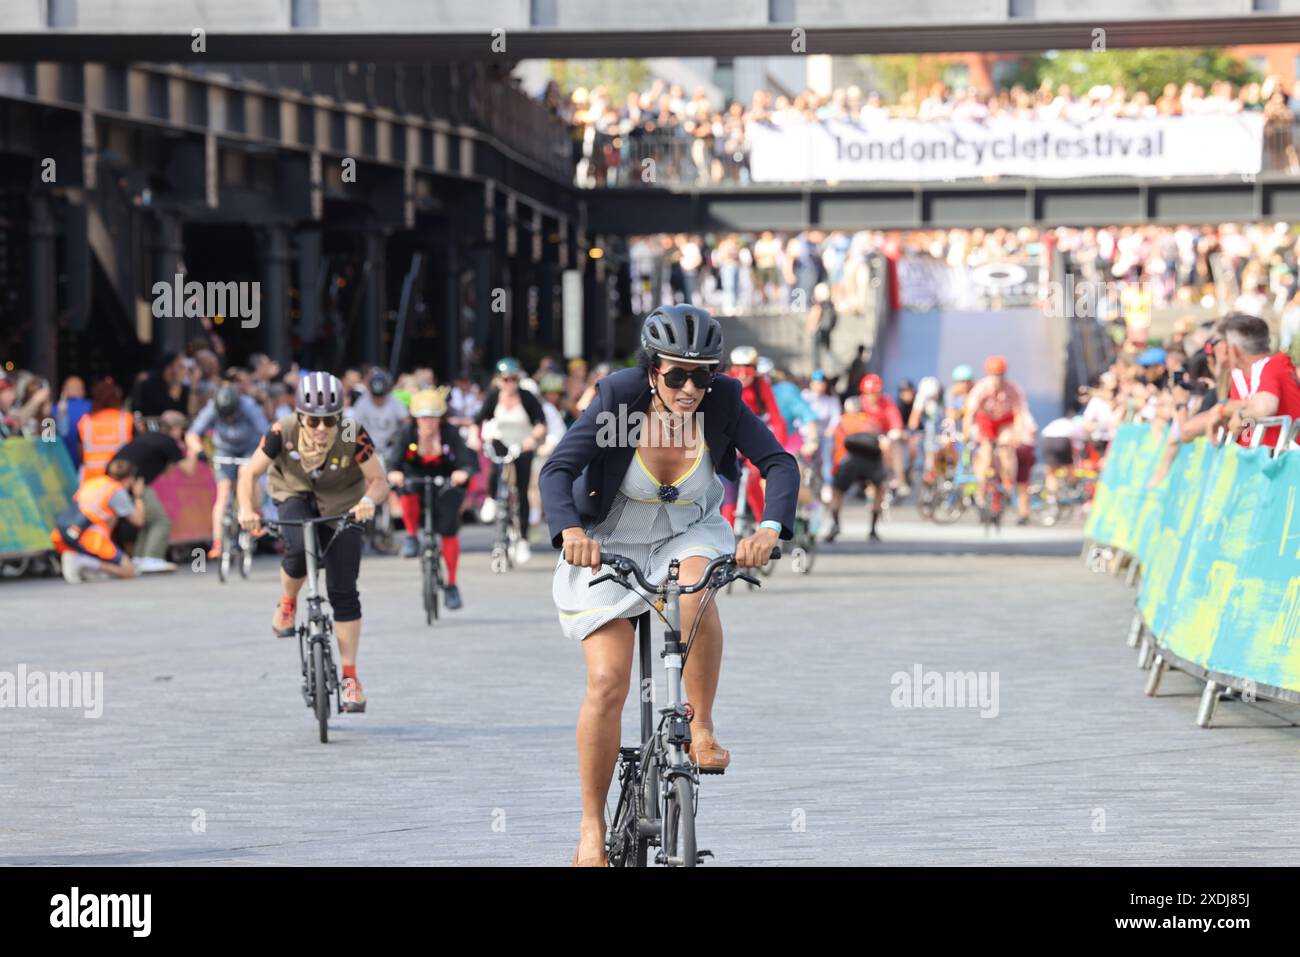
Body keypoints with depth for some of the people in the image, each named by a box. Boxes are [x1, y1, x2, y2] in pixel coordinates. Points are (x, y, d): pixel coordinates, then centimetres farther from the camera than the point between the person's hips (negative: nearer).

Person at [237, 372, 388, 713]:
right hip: (295, 497, 0)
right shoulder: (283, 434, -27)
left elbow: (379, 480, -24)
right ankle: (287, 603, -1)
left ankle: (350, 676, 5)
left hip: (341, 505, 0)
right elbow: (250, 472, -19)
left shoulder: (353, 436, -28)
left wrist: (369, 500, -47)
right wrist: (246, 508, -37)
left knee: (343, 591, -6)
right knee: (299, 549, -34)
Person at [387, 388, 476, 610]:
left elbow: (466, 462, -28)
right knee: (409, 493, -35)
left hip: (446, 483, -1)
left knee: (449, 531, -8)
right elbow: (394, 461, -25)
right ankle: (411, 536, -10)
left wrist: (463, 473, -51)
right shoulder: (408, 433, -18)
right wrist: (394, 473, -49)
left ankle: (451, 585, 7)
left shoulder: (450, 433, -21)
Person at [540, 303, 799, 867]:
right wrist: (570, 530, -49)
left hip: (689, 535, 1)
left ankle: (701, 728, -17)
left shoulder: (723, 402, -19)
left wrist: (769, 528, -43)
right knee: (607, 684, -12)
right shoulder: (618, 398, -24)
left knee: (694, 593, -36)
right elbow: (557, 470, -30)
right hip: (609, 545, -1)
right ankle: (592, 825, 3)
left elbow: (779, 464, -24)